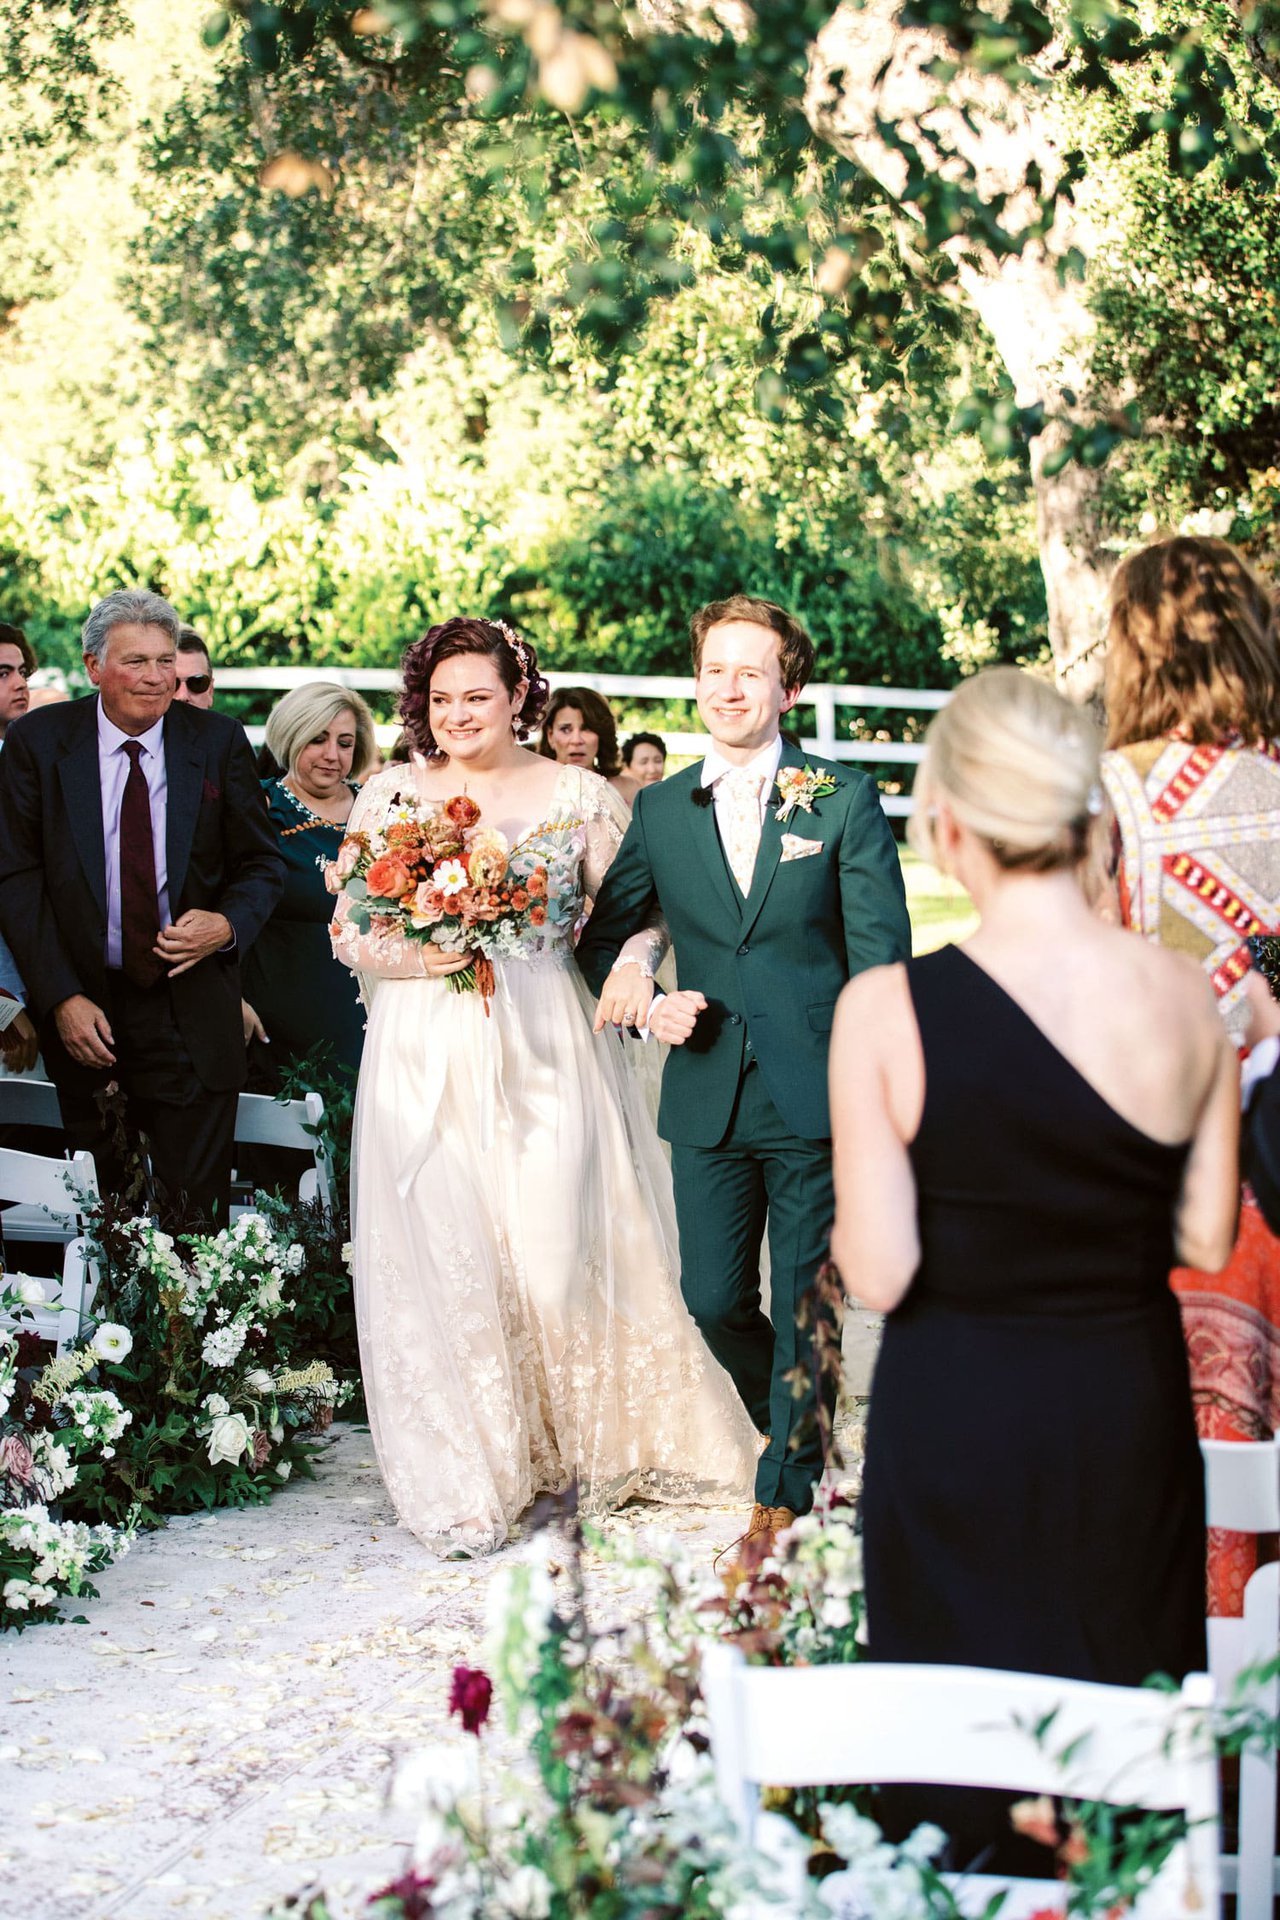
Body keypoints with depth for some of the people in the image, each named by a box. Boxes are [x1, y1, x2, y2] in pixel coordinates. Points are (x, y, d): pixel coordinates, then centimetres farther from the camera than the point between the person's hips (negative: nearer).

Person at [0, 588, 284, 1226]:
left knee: (195, 1215, 1)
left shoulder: (218, 742, 0)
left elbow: (262, 863, 7)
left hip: (191, 1018, 0)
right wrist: (62, 997, -12)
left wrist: (228, 924, -16)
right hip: (86, 1017, 0)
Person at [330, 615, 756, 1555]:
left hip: (546, 1052, -1)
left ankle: (599, 1442, 16)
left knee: (560, 1244, -4)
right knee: (444, 1256, -3)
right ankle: (467, 1476, 7)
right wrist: (415, 956, -11)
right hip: (429, 1056, 1)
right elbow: (348, 930, 8)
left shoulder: (580, 794, 6)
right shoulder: (390, 796, 8)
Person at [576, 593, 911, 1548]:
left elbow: (882, 958, -3)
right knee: (713, 1296, 6)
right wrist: (644, 1003, -4)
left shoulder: (845, 803, -1)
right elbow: (602, 935, 17)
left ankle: (788, 1488, 16)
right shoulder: (659, 810, 8)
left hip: (817, 1095, -3)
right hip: (708, 1097, 3)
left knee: (803, 1301, 2)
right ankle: (794, 1423, 33)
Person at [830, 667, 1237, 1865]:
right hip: (1132, 1410, 3)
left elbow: (879, 1273, -16)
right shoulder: (1185, 998, -8)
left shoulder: (888, 1010, -18)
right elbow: (1207, 1237, 0)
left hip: (958, 1425, -3)